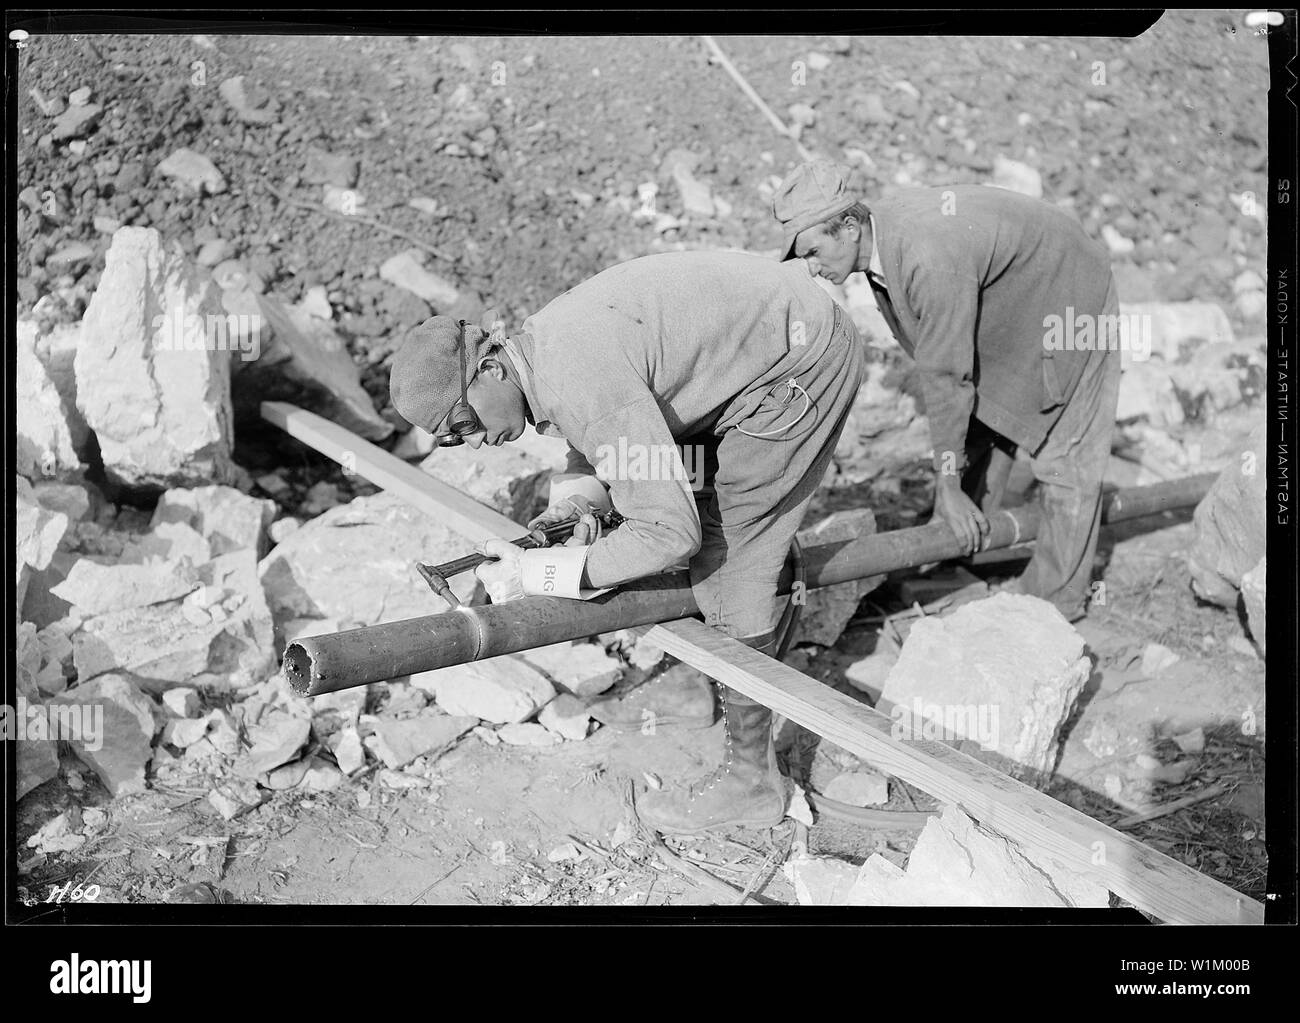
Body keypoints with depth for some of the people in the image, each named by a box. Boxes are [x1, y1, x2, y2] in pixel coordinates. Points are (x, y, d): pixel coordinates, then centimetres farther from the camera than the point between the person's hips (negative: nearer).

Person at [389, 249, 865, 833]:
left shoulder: (582, 384, -31)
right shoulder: (539, 346, 0)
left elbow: (668, 533, -29)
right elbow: (603, 447, 19)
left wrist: (536, 573, -22)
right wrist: (574, 497, -2)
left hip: (804, 364, -10)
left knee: (727, 557, -6)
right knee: (697, 517, 19)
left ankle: (750, 778, 6)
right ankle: (690, 684, 37)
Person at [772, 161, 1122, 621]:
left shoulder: (932, 260, -39)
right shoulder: (883, 226, -11)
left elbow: (948, 375, -33)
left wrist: (949, 486, -23)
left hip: (1070, 309, -8)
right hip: (1005, 320, 9)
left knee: (1064, 456, 0)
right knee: (978, 436, 13)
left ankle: (1059, 596, 15)